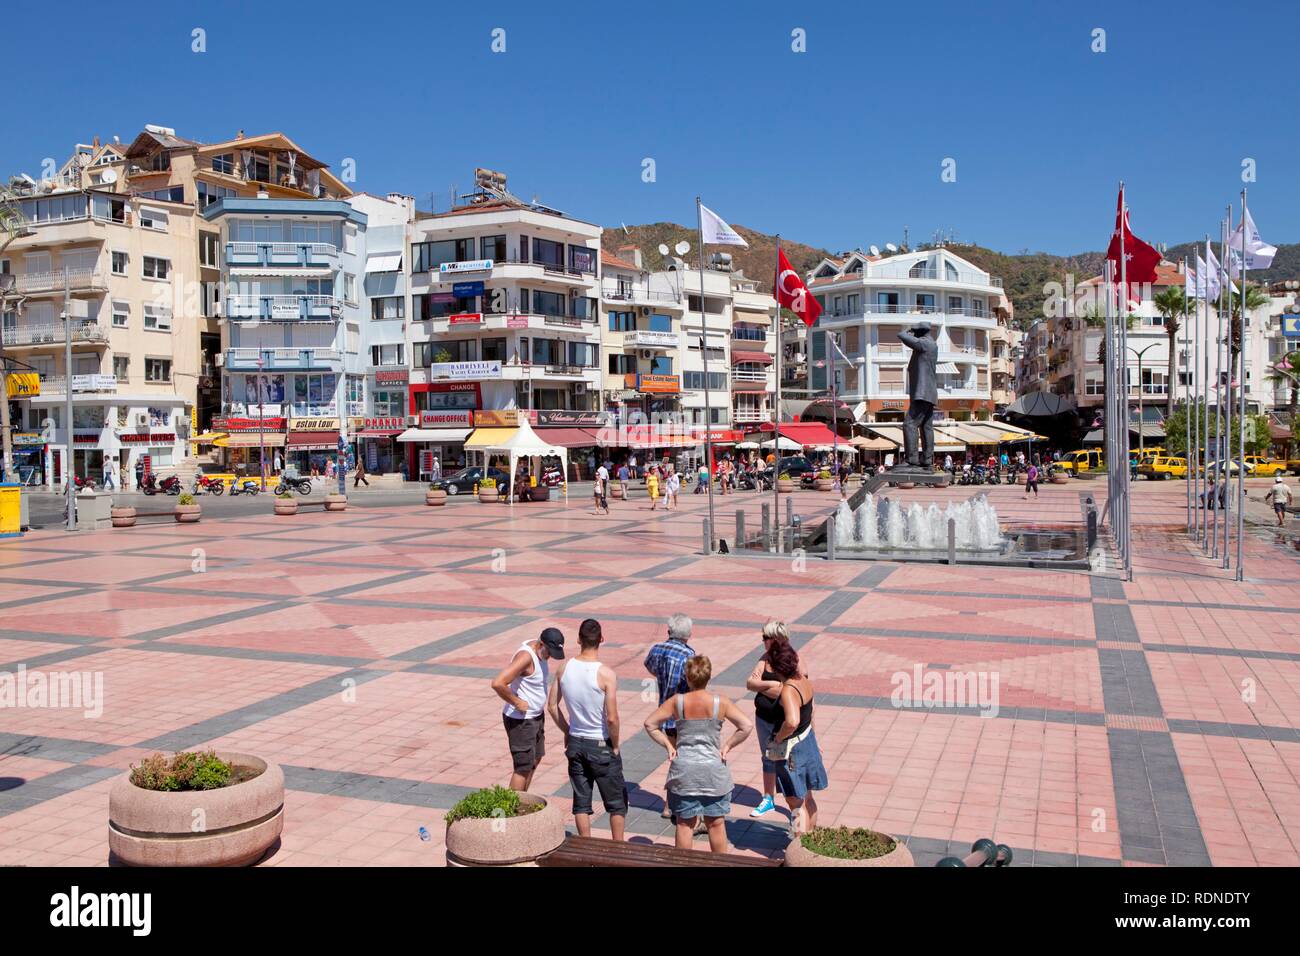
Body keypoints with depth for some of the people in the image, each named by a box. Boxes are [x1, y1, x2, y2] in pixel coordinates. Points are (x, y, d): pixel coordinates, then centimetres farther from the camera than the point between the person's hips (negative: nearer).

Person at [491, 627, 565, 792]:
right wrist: (517, 702, -25)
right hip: (520, 720, -10)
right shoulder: (526, 656, -28)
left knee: (535, 759, 21)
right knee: (524, 767, -4)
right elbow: (497, 683, -37)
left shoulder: (538, 651, 0)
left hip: (536, 716, 10)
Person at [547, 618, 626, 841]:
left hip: (575, 743, 4)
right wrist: (615, 746, -6)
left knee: (581, 802, 15)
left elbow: (551, 706, 3)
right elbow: (612, 718, -21)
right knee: (616, 802, 14)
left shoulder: (564, 668, -6)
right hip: (601, 745, -4)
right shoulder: (606, 674, -20)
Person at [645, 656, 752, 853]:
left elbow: (650, 724, -4)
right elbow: (747, 726, -11)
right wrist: (728, 746, -2)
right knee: (716, 823, 12)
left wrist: (668, 745, 2)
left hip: (683, 770, 1)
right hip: (713, 770, 0)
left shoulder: (676, 701, -7)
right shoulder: (720, 703, -9)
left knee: (685, 823, 11)